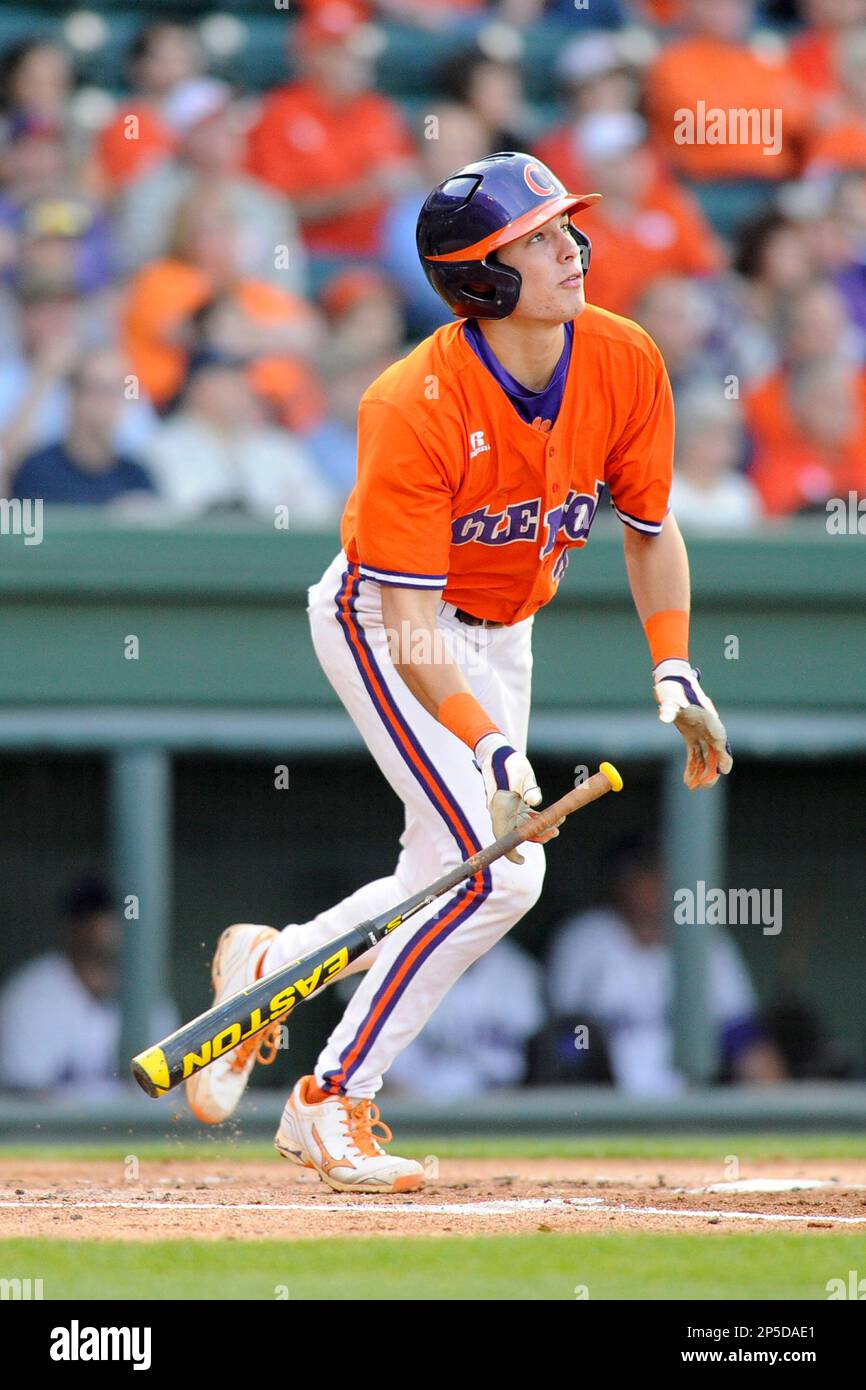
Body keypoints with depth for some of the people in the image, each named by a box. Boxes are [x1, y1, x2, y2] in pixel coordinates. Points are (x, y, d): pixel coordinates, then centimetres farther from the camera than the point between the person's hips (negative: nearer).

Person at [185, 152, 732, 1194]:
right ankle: (336, 1105, -7)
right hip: (380, 622, -7)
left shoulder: (625, 363, -15)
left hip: (501, 631, 7)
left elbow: (651, 528, 2)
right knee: (494, 871, -18)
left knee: (451, 880, 8)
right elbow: (409, 625, -33)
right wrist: (494, 752, -43)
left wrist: (676, 676, -7)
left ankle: (266, 967, 32)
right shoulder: (414, 408, -32)